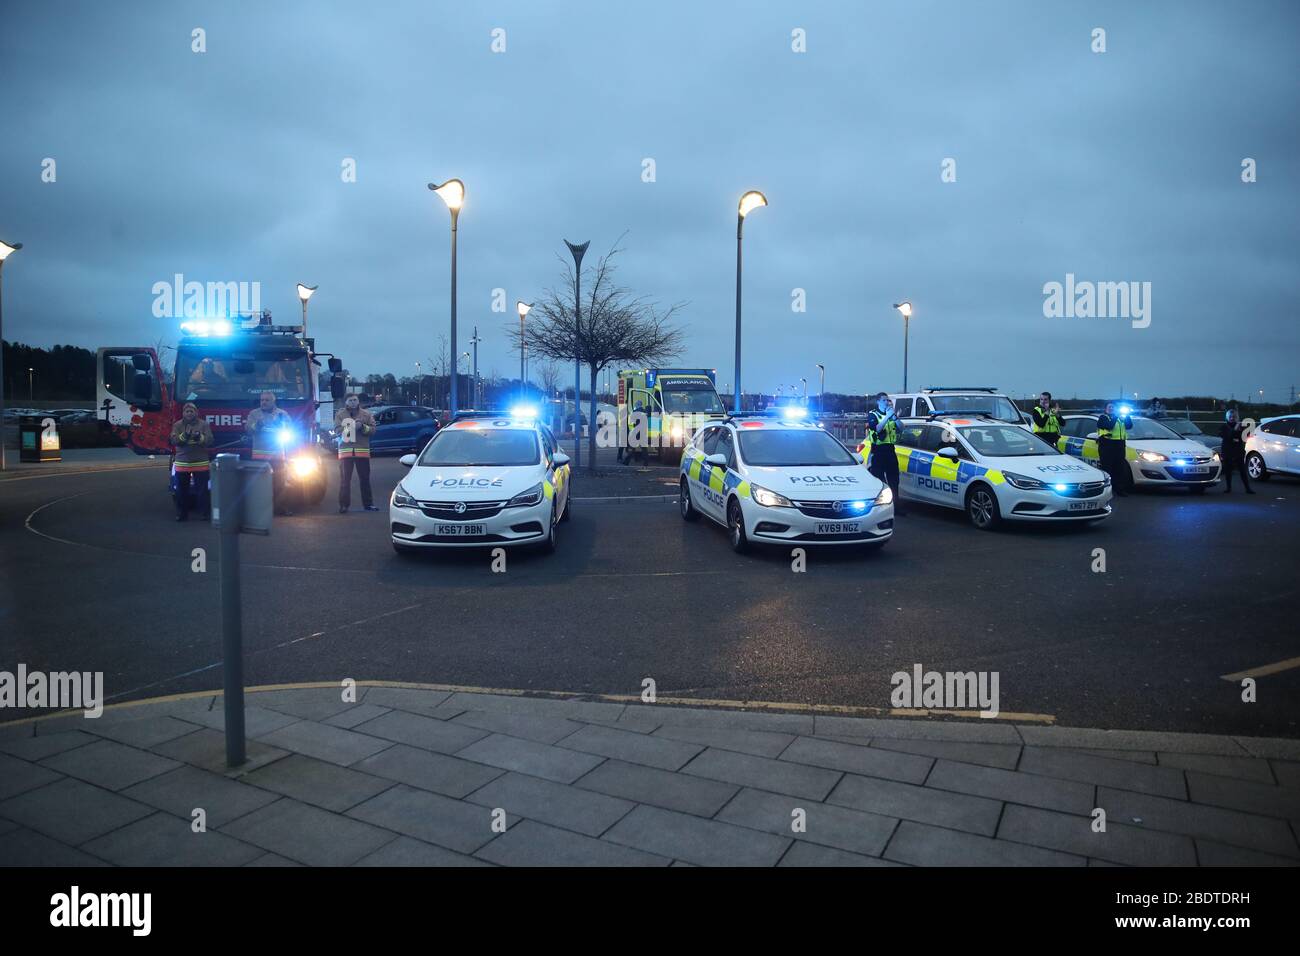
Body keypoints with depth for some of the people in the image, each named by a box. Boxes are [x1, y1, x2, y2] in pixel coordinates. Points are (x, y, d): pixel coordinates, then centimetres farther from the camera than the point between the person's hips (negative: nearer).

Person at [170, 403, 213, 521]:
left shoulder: (204, 424, 3)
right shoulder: (177, 425, 5)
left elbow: (210, 440, -6)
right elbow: (174, 441, -7)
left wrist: (199, 437, -25)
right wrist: (184, 435, -24)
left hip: (200, 463, -2)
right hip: (182, 463, 2)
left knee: (202, 490, 0)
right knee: (182, 491, 8)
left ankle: (206, 513, 6)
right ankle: (182, 513, 18)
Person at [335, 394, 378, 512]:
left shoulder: (366, 414, 8)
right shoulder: (340, 414, 5)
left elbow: (372, 429, 1)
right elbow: (337, 430, -5)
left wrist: (363, 427, -15)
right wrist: (353, 427, -14)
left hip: (362, 450, 1)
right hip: (345, 450, -1)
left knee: (365, 478, 7)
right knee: (344, 479, -1)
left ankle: (368, 503, 15)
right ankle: (344, 505, 3)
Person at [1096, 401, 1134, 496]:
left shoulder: (1120, 417, 20)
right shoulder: (1102, 417, 2)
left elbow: (1129, 426, 6)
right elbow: (1109, 426, -17)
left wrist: (1127, 415, -6)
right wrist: (1116, 416, -17)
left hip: (1119, 445, 6)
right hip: (1107, 445, -6)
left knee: (1120, 468, 5)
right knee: (1107, 468, -6)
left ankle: (1120, 489, 11)